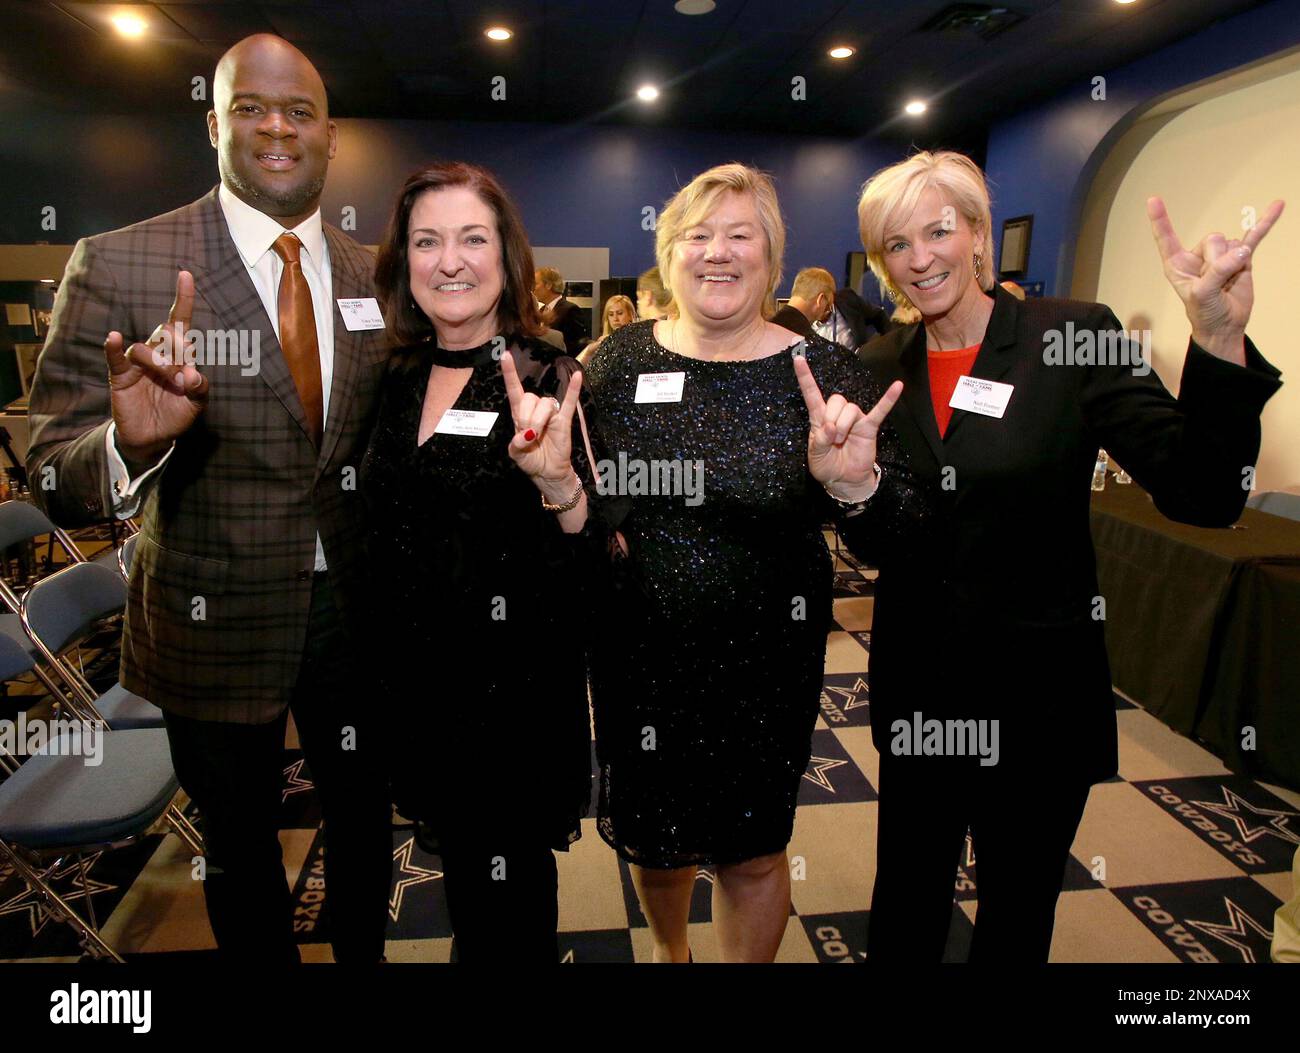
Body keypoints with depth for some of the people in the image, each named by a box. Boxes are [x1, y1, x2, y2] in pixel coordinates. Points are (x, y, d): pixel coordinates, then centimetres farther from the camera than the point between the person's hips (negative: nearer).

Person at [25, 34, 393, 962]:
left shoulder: (372, 276, 0)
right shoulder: (118, 267, -12)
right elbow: (57, 486, -13)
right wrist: (132, 442, -35)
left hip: (358, 613, 4)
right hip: (216, 628, -3)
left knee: (365, 817, 23)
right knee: (241, 847, 20)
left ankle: (361, 955, 51)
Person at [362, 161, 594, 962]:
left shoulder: (547, 380, -13)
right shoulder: (399, 379, 3)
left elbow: (590, 559, -20)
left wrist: (557, 481, -38)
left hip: (515, 685, -5)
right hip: (416, 679, 5)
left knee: (508, 894, 13)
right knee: (459, 865, 25)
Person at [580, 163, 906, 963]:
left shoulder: (823, 373, -8)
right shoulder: (619, 361, -3)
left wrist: (854, 485, -33)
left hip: (764, 663, -2)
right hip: (635, 656, 3)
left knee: (752, 853, 14)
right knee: (651, 843, 21)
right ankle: (671, 954, 55)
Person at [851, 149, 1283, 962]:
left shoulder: (1075, 336, -10)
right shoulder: (881, 368, 0)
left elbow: (1204, 495, -17)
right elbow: (879, 545, 2)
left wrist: (1219, 338, -31)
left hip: (1040, 689, -2)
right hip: (918, 688, 3)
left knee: (1018, 915, 19)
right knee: (905, 905, 20)